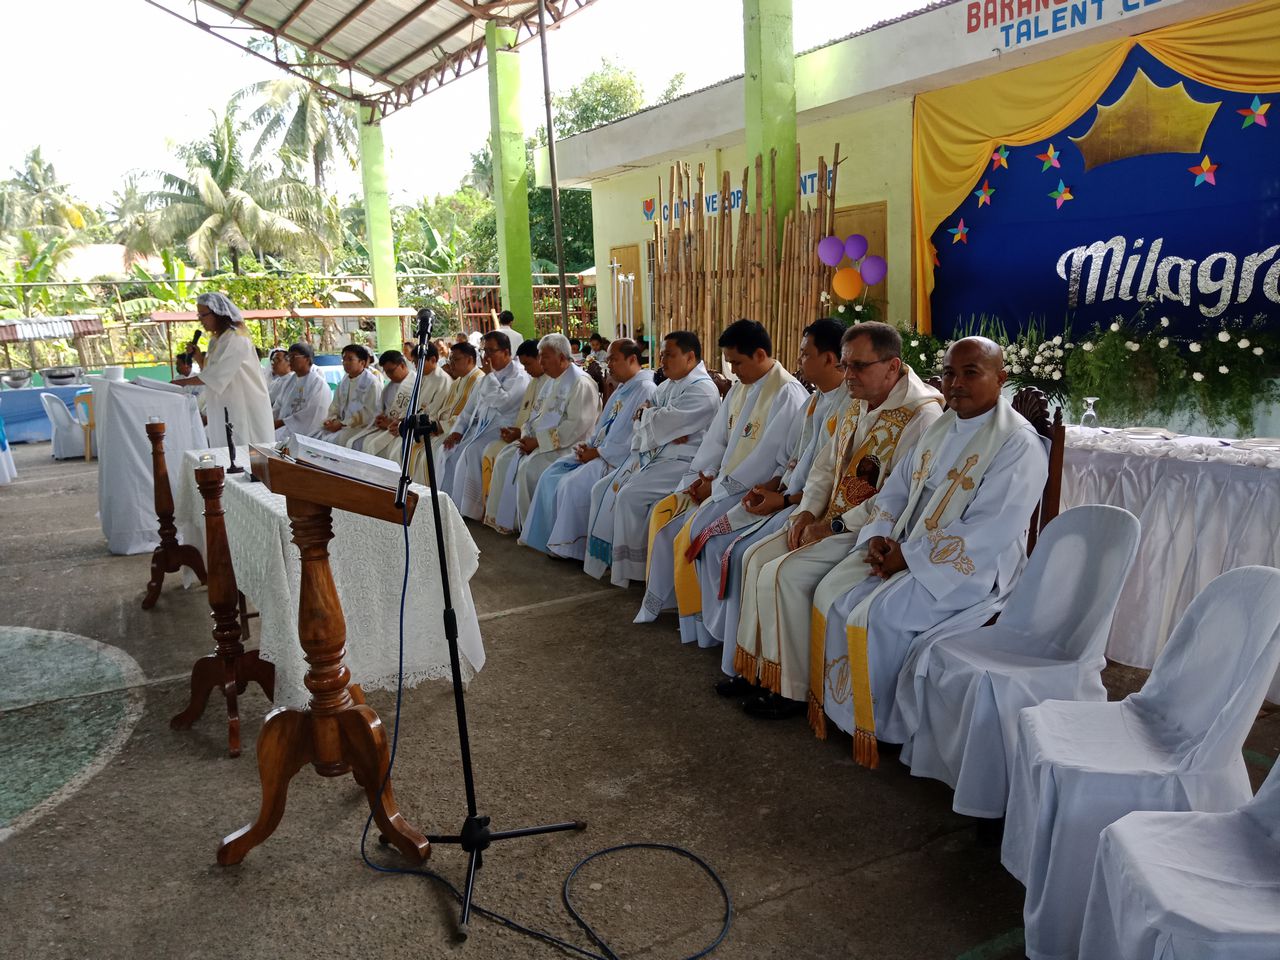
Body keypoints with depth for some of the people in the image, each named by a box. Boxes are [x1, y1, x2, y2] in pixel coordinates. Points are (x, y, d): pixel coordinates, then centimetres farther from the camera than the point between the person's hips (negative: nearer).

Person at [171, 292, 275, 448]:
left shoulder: (235, 339, -13)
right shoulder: (217, 340, 16)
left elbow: (216, 376, -16)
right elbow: (209, 372, 19)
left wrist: (182, 382, -8)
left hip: (243, 407, -9)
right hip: (224, 408, 9)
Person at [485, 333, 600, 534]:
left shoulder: (581, 383, -13)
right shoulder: (551, 381, 17)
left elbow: (576, 425, -22)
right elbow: (535, 413, 22)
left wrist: (539, 441, -20)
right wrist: (527, 437, 0)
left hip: (566, 446, -9)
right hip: (539, 441, 10)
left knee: (528, 467, -26)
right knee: (504, 459, -2)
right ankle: (505, 520, 4)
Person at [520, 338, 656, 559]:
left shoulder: (646, 390, -15)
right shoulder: (622, 388, 17)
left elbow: (636, 439, -22)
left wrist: (598, 452, -16)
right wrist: (588, 444, 4)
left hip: (618, 459, -10)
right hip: (599, 451, 10)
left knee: (573, 484, -23)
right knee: (552, 475, -1)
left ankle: (571, 546, -6)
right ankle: (552, 538, 4)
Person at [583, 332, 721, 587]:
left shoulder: (702, 389, -14)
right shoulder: (669, 385, 17)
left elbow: (662, 422, -21)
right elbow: (640, 418, 14)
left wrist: (646, 413, 1)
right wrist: (666, 429, -8)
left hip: (681, 461, -10)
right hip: (652, 454, 10)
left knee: (630, 495, -25)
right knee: (602, 489, 0)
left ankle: (630, 565, -11)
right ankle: (605, 554, 5)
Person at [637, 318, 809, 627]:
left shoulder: (787, 394, -16)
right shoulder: (739, 389, 12)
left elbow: (767, 458, -21)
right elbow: (716, 439, 15)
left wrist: (718, 486, -16)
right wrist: (701, 476, -2)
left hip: (754, 489, -9)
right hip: (720, 483, 9)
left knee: (692, 529, -22)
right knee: (664, 512, 0)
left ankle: (694, 617, -5)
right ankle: (657, 600, 9)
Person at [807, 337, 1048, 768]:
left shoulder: (1019, 445, -15)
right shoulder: (941, 428, 12)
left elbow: (988, 533, -22)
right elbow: (897, 486, 15)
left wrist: (909, 555, -20)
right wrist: (878, 535, -4)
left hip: (971, 568, -8)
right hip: (905, 550, 8)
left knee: (877, 615, -23)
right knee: (833, 594, -8)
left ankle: (878, 726, -1)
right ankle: (835, 703, 6)